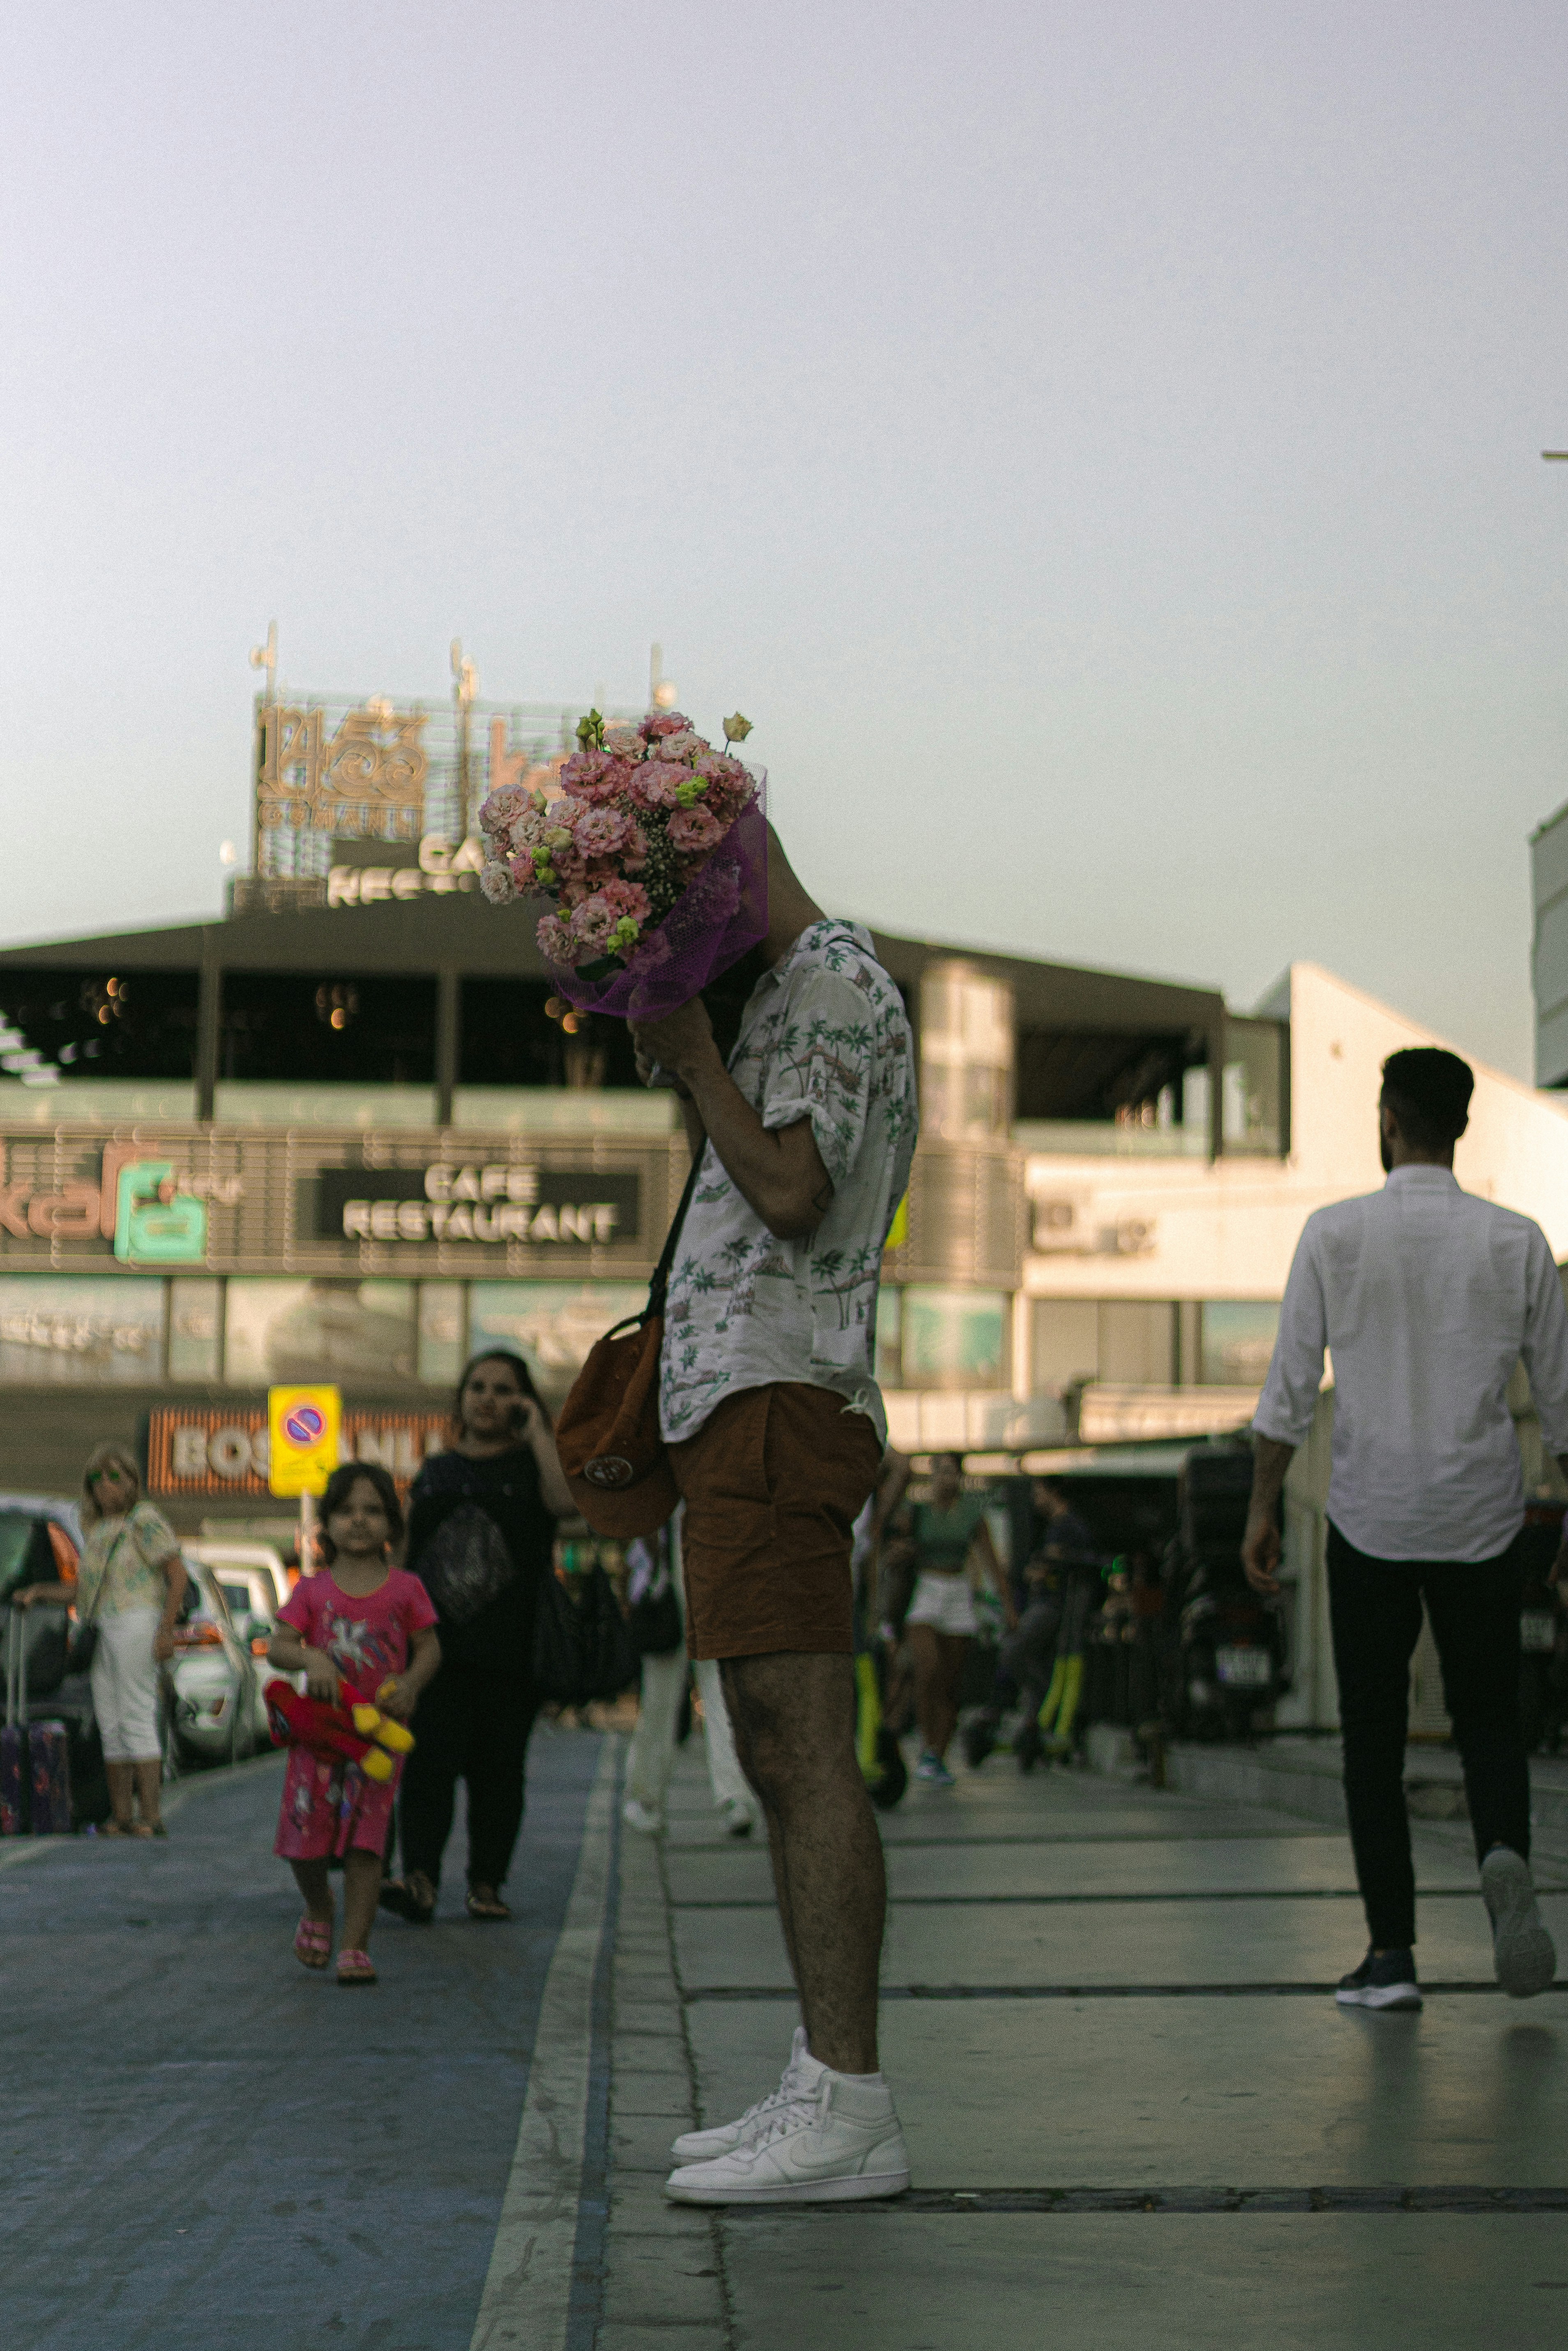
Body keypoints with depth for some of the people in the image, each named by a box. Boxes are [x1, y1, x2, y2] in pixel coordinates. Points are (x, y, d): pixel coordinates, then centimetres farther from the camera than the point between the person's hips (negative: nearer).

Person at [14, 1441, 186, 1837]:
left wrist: (167, 1631, -16)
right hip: (106, 1632, 8)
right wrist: (39, 1592, 8)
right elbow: (82, 1590, 23)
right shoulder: (97, 1530, 19)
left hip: (136, 1622, -8)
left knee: (136, 1720, -12)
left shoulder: (145, 1519, -4)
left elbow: (178, 1575, -9)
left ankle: (151, 1816, -13)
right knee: (110, 1726, 7)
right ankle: (121, 1817, 11)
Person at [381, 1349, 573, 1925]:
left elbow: (567, 1500, -16)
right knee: (429, 1763, -11)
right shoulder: (434, 1473, 18)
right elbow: (406, 1556, 20)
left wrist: (537, 1432, -8)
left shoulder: (530, 1465, 8)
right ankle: (421, 1878, -19)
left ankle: (486, 1884, 9)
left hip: (510, 1653, -2)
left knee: (498, 1769, 2)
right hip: (436, 1646, 2)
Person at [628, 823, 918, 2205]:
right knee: (779, 1762, 9)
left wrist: (695, 1057, -6)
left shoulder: (835, 980, -6)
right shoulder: (795, 991, 25)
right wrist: (678, 1068, 17)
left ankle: (851, 2106, -15)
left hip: (777, 1400, -11)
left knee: (806, 1751, -13)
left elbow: (791, 1191, -17)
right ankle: (822, 2090, 12)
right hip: (746, 1406, 11)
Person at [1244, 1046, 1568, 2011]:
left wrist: (1263, 1508, 4)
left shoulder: (1336, 1234, -4)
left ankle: (1392, 1952, 2)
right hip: (1484, 1519, 1)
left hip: (1371, 1518, -1)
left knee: (1375, 1741, 6)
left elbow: (1291, 1388, -5)